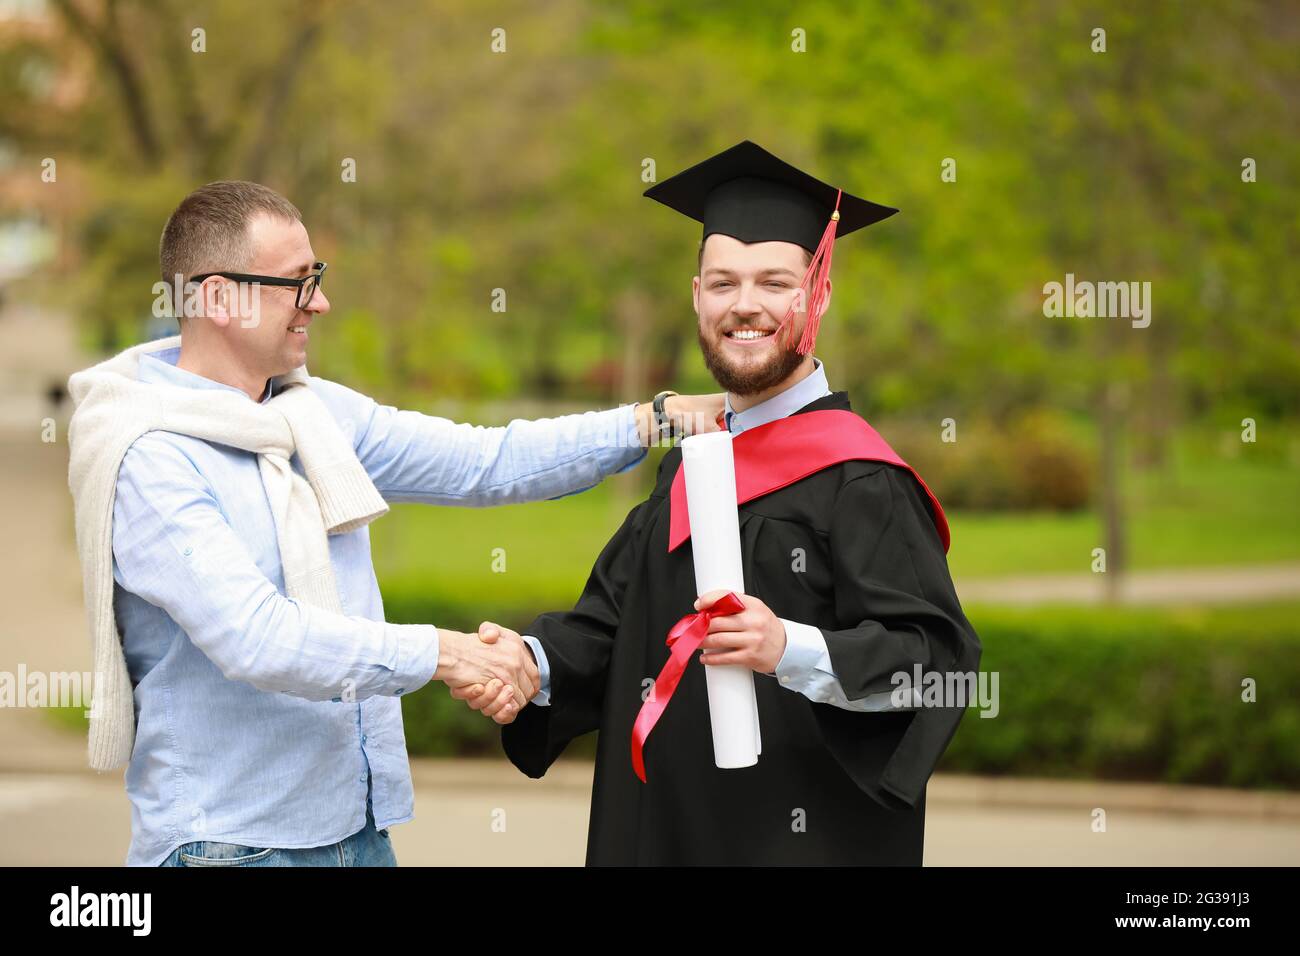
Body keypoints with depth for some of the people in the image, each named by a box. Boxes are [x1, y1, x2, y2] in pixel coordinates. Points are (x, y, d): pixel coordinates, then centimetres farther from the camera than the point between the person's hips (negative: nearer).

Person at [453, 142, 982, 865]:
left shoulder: (857, 479, -14)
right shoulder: (695, 461, 10)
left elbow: (935, 657, -21)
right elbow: (616, 614, 11)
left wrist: (791, 650, -35)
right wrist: (533, 663, -8)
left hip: (807, 840, -7)